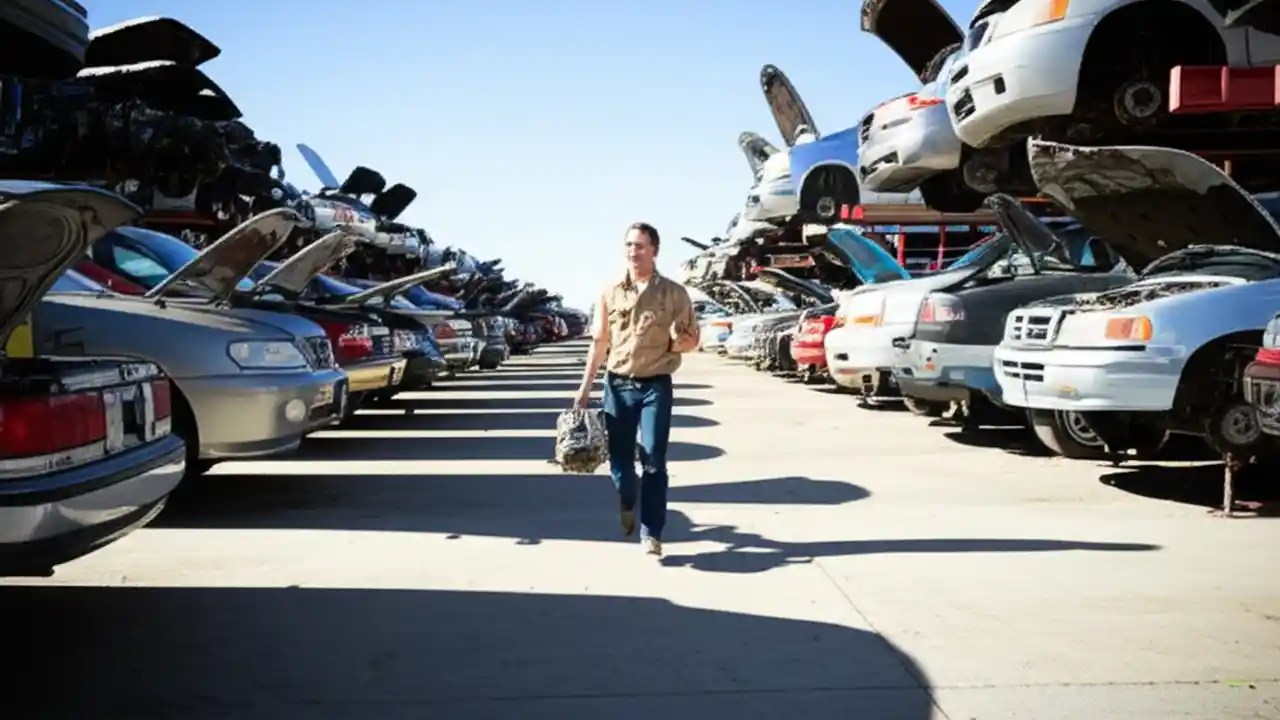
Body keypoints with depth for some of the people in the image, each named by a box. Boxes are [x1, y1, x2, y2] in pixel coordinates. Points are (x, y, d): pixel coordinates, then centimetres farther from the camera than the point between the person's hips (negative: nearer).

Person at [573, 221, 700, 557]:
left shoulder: (674, 293, -2)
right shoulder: (610, 293, 4)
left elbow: (693, 339, 4)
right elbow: (599, 343, 8)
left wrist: (680, 340, -20)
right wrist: (585, 386, 5)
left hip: (656, 385, -2)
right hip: (618, 384, 2)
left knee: (654, 459, -7)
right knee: (619, 459, 8)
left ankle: (651, 532, 1)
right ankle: (628, 505, 40)